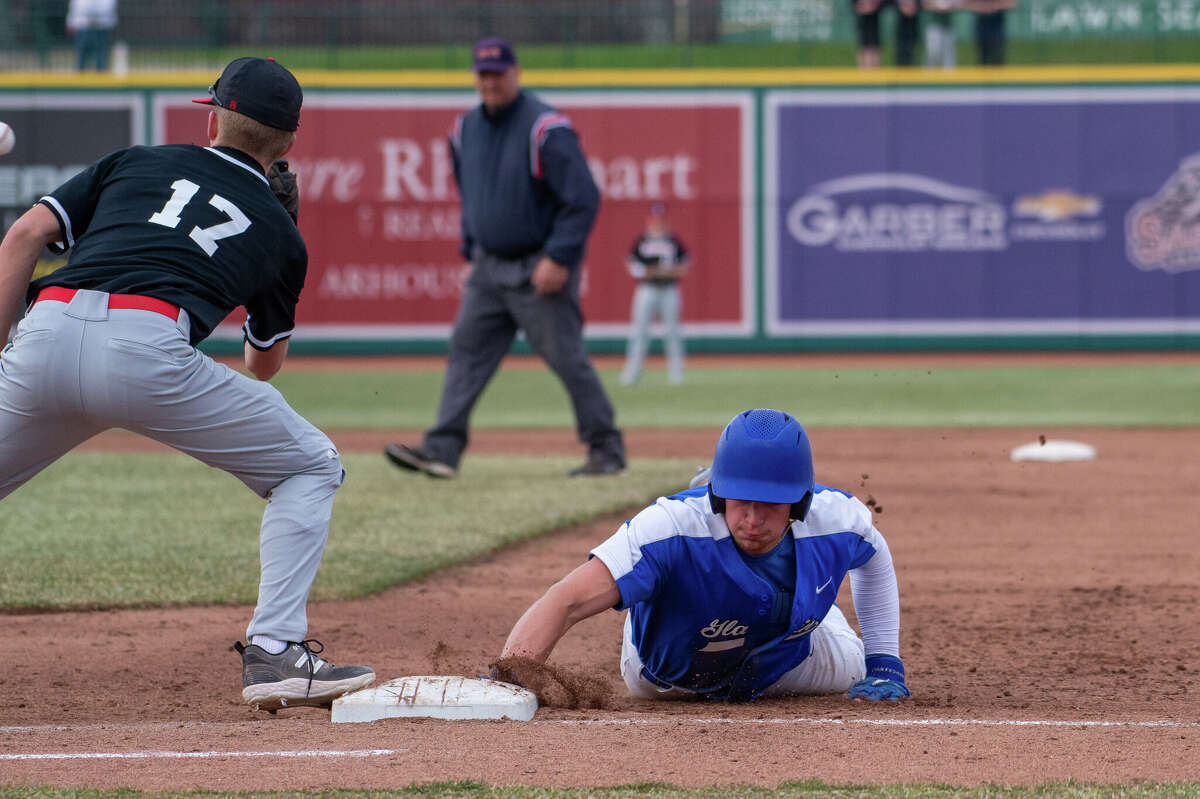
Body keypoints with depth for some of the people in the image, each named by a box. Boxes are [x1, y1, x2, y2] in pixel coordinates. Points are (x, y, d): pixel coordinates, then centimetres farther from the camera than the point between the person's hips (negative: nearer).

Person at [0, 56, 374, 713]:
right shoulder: (278, 233, 26)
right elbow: (265, 363, 38)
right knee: (310, 468, 17)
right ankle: (275, 651, 3)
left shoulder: (134, 161, 29)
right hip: (149, 349, -2)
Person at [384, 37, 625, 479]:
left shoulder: (546, 128, -16)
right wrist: (471, 251, 16)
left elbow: (583, 198, -18)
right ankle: (442, 449, -5)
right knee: (466, 351, -1)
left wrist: (558, 258, -23)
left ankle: (606, 448, 8)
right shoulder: (467, 129, 8)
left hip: (540, 270, -7)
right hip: (489, 268, 7)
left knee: (566, 357, -4)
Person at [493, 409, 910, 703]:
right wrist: (505, 679, -75)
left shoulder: (837, 519, -34)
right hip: (669, 679, -2)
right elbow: (566, 601, -57)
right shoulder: (672, 527, -47)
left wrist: (884, 664, -8)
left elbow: (875, 557, -6)